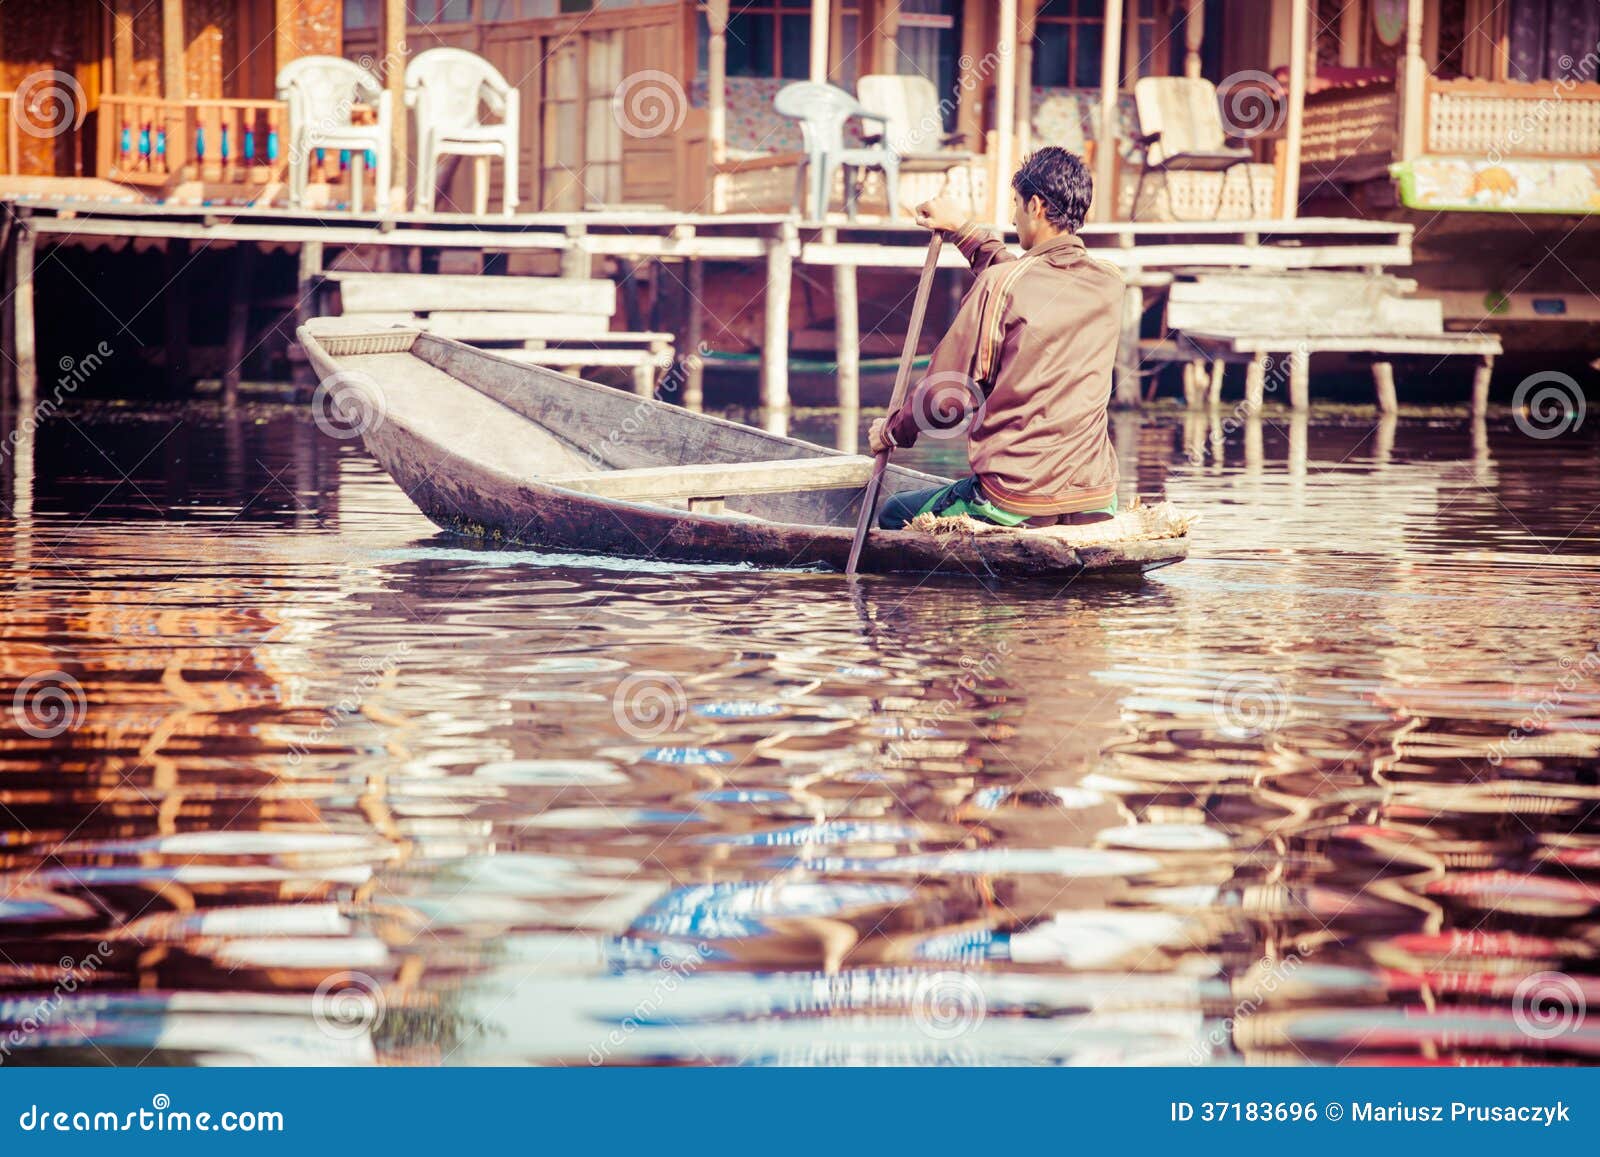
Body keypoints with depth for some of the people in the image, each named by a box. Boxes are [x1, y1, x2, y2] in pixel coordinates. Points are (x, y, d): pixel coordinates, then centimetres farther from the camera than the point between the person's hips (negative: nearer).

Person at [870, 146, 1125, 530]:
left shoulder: (999, 286, -12)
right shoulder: (1109, 284, 5)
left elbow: (947, 397, -8)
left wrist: (891, 432, 10)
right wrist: (963, 229, 35)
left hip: (1015, 504, -5)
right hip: (1096, 503, 5)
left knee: (891, 517, 17)